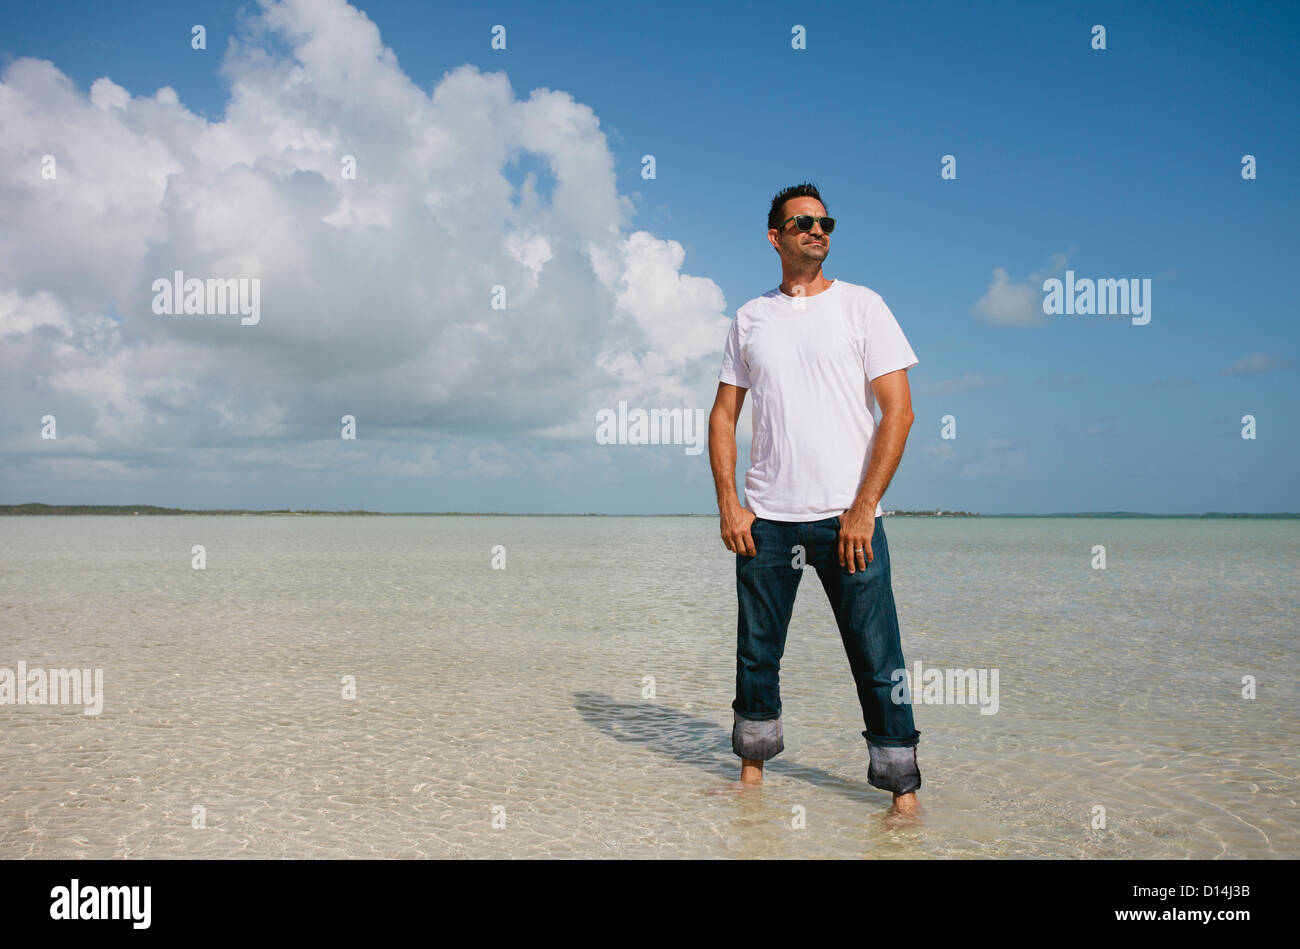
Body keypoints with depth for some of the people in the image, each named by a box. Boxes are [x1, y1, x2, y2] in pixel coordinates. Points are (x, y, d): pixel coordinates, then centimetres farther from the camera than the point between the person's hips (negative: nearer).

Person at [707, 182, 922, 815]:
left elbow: (899, 411, -3)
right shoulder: (750, 319, 12)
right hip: (766, 517, 3)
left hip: (846, 516, -3)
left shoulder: (861, 306, 3)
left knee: (878, 661, -1)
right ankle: (752, 772, 26)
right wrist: (728, 503, 1)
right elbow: (724, 415, 14)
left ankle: (902, 791, 10)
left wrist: (863, 509, -10)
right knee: (757, 656, 10)